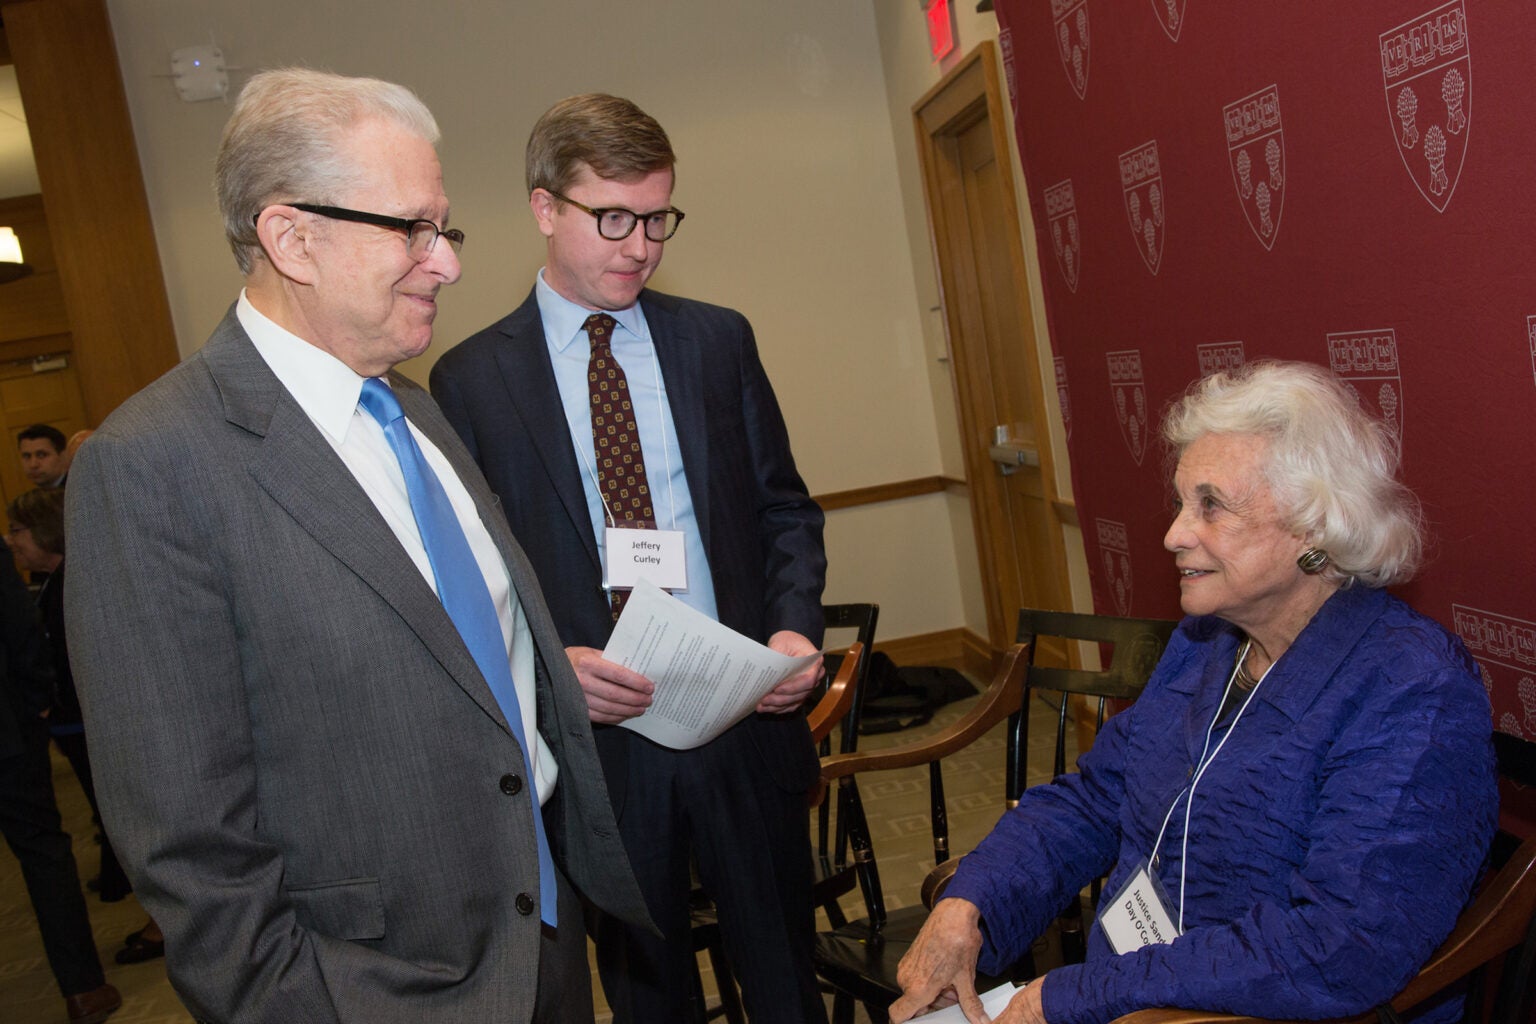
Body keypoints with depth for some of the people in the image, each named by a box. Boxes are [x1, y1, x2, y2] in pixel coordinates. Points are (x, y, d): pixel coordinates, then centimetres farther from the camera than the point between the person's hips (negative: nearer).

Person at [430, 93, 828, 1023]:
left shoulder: (720, 340, 4)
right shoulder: (471, 379, -3)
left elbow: (784, 509, 8)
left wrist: (795, 627, -9)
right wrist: (550, 663, -18)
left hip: (744, 716, 2)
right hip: (595, 734, -1)